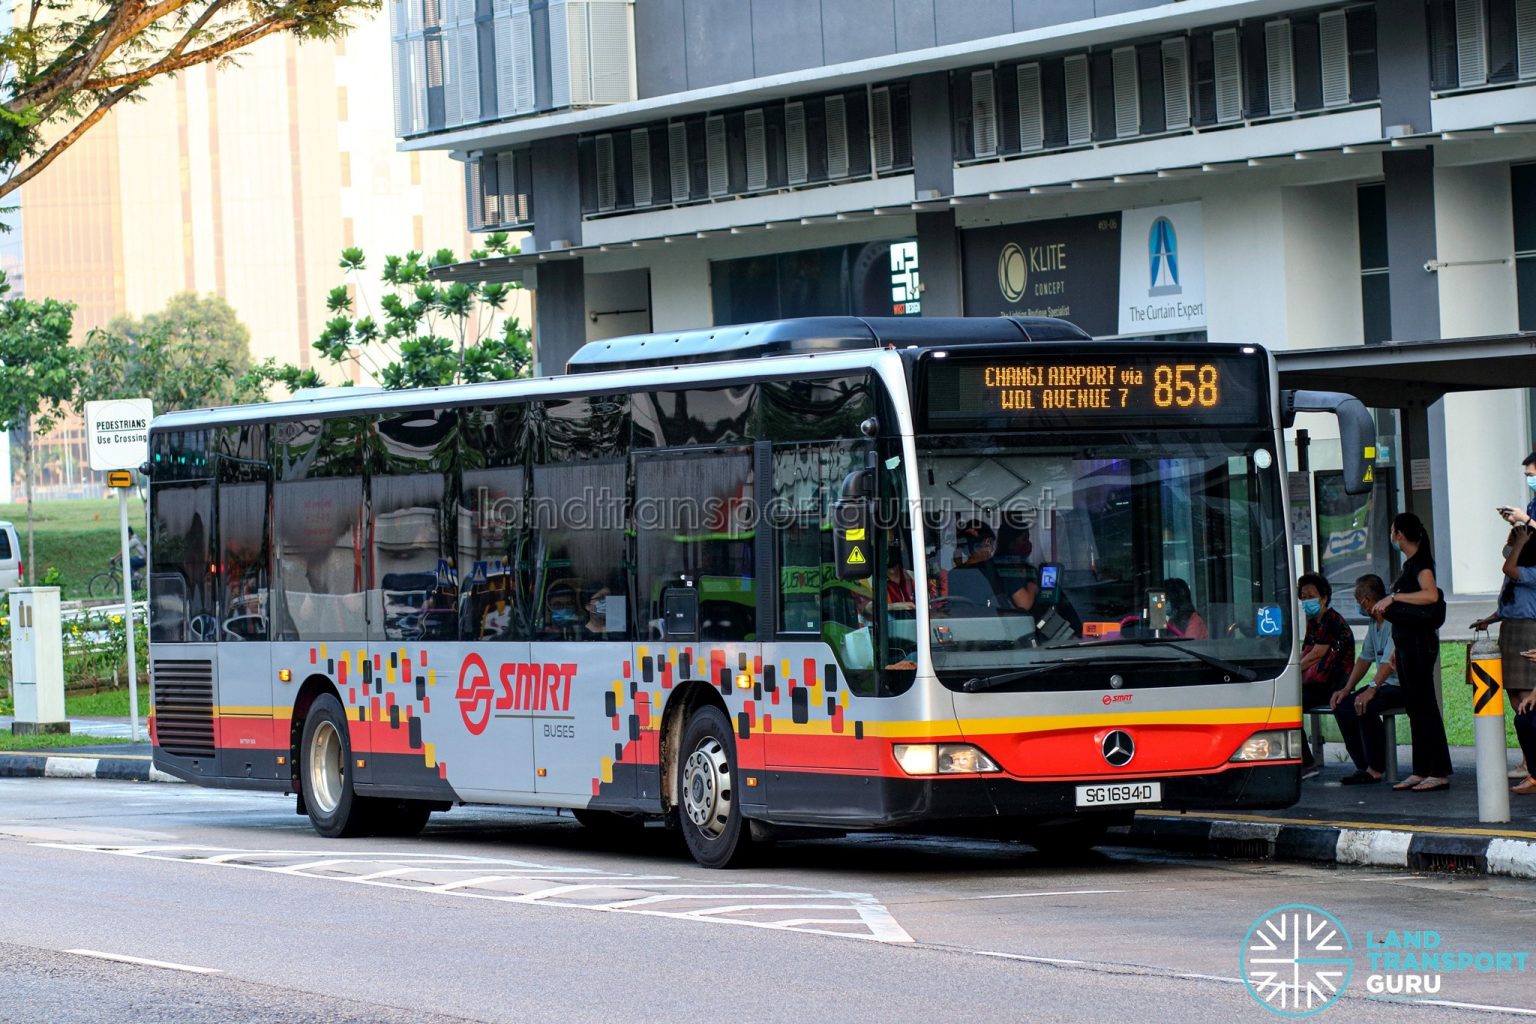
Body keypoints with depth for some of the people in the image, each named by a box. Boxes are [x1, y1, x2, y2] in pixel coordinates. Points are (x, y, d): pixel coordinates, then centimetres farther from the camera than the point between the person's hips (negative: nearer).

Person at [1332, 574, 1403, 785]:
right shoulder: (1373, 622, 14)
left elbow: (1390, 659, -27)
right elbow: (1365, 657, 20)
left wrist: (1372, 690, -34)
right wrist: (1347, 689, 10)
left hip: (1402, 686, -10)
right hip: (1385, 684, 10)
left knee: (1365, 707, -30)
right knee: (1342, 706, -2)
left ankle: (1376, 769, -21)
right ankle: (1363, 767, -3)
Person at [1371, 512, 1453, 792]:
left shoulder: (1421, 562, -13)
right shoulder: (1410, 562, 16)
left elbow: (1431, 595, -29)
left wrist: (1393, 597, -25)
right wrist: (1385, 605, 12)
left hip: (1419, 641, -10)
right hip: (1406, 641, 10)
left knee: (1425, 706, -9)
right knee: (1414, 707, 11)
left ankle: (1439, 773, -8)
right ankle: (1421, 771, 15)